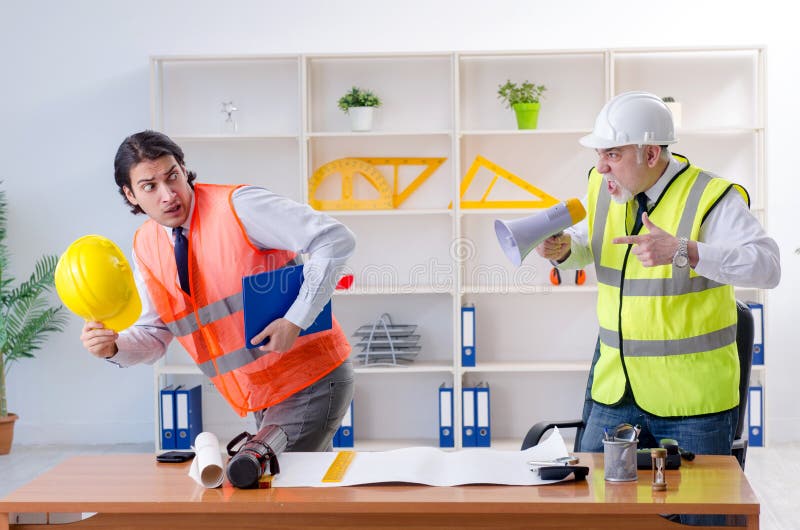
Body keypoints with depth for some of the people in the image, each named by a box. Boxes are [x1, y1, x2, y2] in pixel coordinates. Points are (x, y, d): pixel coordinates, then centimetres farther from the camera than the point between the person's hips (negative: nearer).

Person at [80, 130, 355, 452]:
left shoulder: (238, 206, -19)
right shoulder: (146, 247, 4)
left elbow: (336, 240, -23)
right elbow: (154, 335, 10)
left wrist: (295, 320, -27)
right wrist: (113, 347, -13)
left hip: (310, 381, -7)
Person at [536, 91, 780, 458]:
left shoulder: (709, 198, -13)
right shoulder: (603, 186, 5)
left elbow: (767, 266, -25)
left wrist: (683, 251, -35)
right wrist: (562, 248, 0)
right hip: (616, 388, 5)